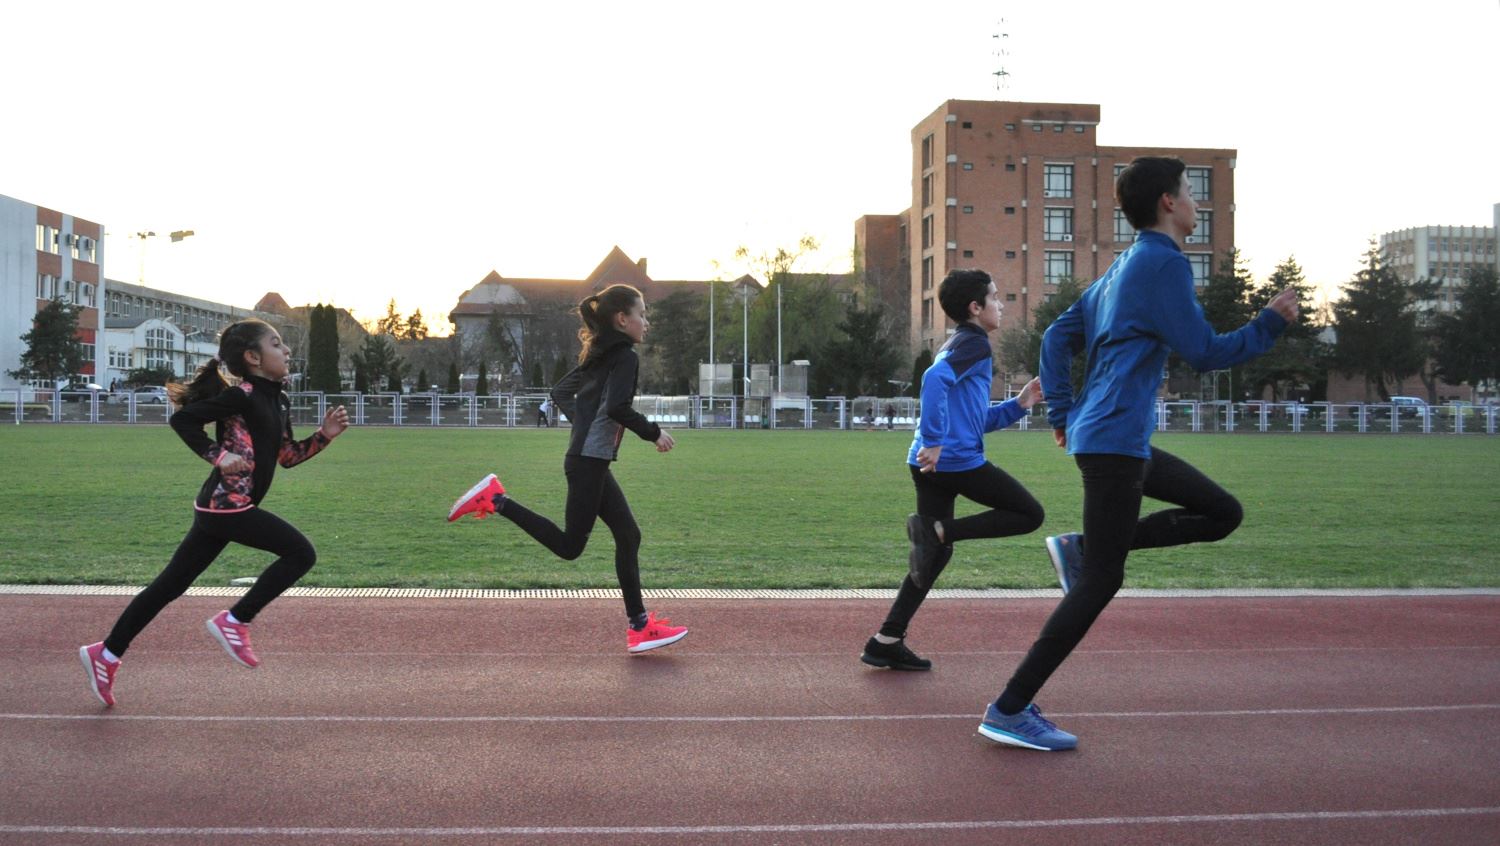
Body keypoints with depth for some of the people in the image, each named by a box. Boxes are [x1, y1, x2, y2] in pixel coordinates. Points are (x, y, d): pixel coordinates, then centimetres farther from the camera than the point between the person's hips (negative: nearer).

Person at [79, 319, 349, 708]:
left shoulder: (279, 400, 14)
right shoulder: (242, 395, -13)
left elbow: (287, 457, 19)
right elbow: (182, 418, -15)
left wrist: (325, 434, 7)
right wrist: (218, 456, -19)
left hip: (220, 508, 9)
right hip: (227, 505, -9)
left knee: (171, 585, 14)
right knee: (300, 553, -7)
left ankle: (106, 653, 23)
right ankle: (234, 620, 0)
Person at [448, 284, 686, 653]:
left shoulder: (598, 356, 17)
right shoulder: (625, 356, -11)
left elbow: (560, 392, 23)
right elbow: (618, 407, -24)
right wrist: (653, 433, -13)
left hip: (591, 461, 10)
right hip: (589, 462, -10)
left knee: (628, 536, 10)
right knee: (569, 546, -3)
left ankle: (639, 626, 12)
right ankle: (496, 500, -2)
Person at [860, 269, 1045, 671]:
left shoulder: (958, 346, 26)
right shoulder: (974, 344, -4)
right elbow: (935, 378, -25)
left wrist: (1019, 404, 19)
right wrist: (934, 440, -27)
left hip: (932, 463, 9)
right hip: (957, 460, -9)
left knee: (936, 552, 13)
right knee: (1030, 514, 5)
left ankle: (886, 642, 10)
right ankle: (938, 529, -10)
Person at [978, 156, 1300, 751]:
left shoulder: (1124, 266, 17)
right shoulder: (1164, 262, -11)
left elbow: (1059, 336, 17)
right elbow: (1204, 353, -12)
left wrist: (1062, 414, 15)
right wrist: (1270, 323, 0)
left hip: (1120, 441, 10)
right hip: (1114, 441, -10)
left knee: (1222, 513, 17)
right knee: (1100, 583, -5)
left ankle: (1080, 547, 7)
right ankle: (1010, 711, -1)